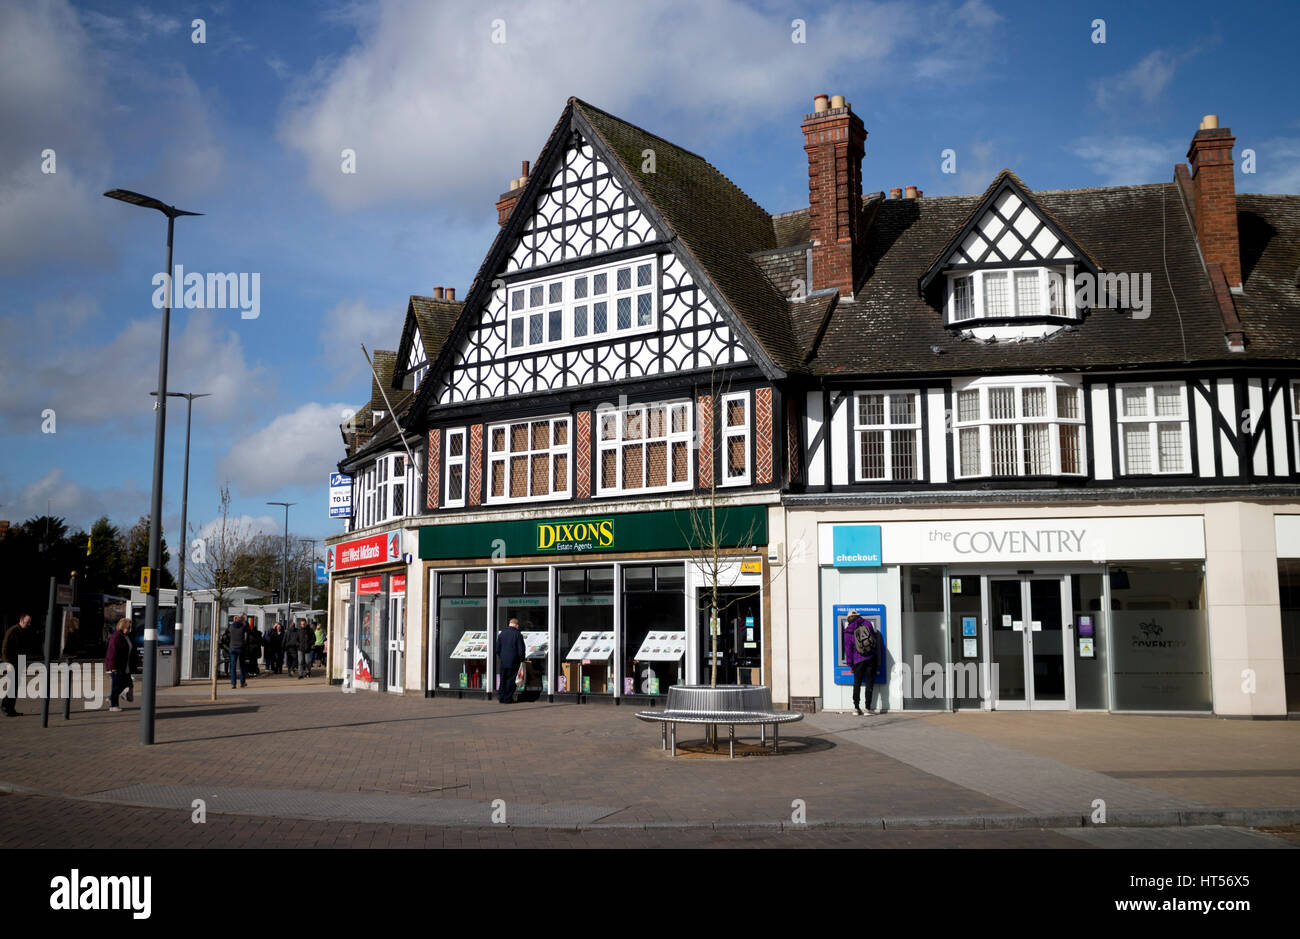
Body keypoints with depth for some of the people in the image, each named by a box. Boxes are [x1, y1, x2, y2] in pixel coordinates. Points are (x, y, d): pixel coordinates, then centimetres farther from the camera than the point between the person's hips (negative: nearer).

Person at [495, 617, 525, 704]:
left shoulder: (501, 633, 4)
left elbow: (497, 648, 8)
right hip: (513, 662, -4)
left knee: (503, 680, 14)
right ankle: (507, 699, 5)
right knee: (511, 680, 4)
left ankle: (501, 697, 15)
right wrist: (521, 660, 5)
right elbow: (521, 649, -10)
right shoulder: (518, 635, -10)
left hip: (503, 661, 4)